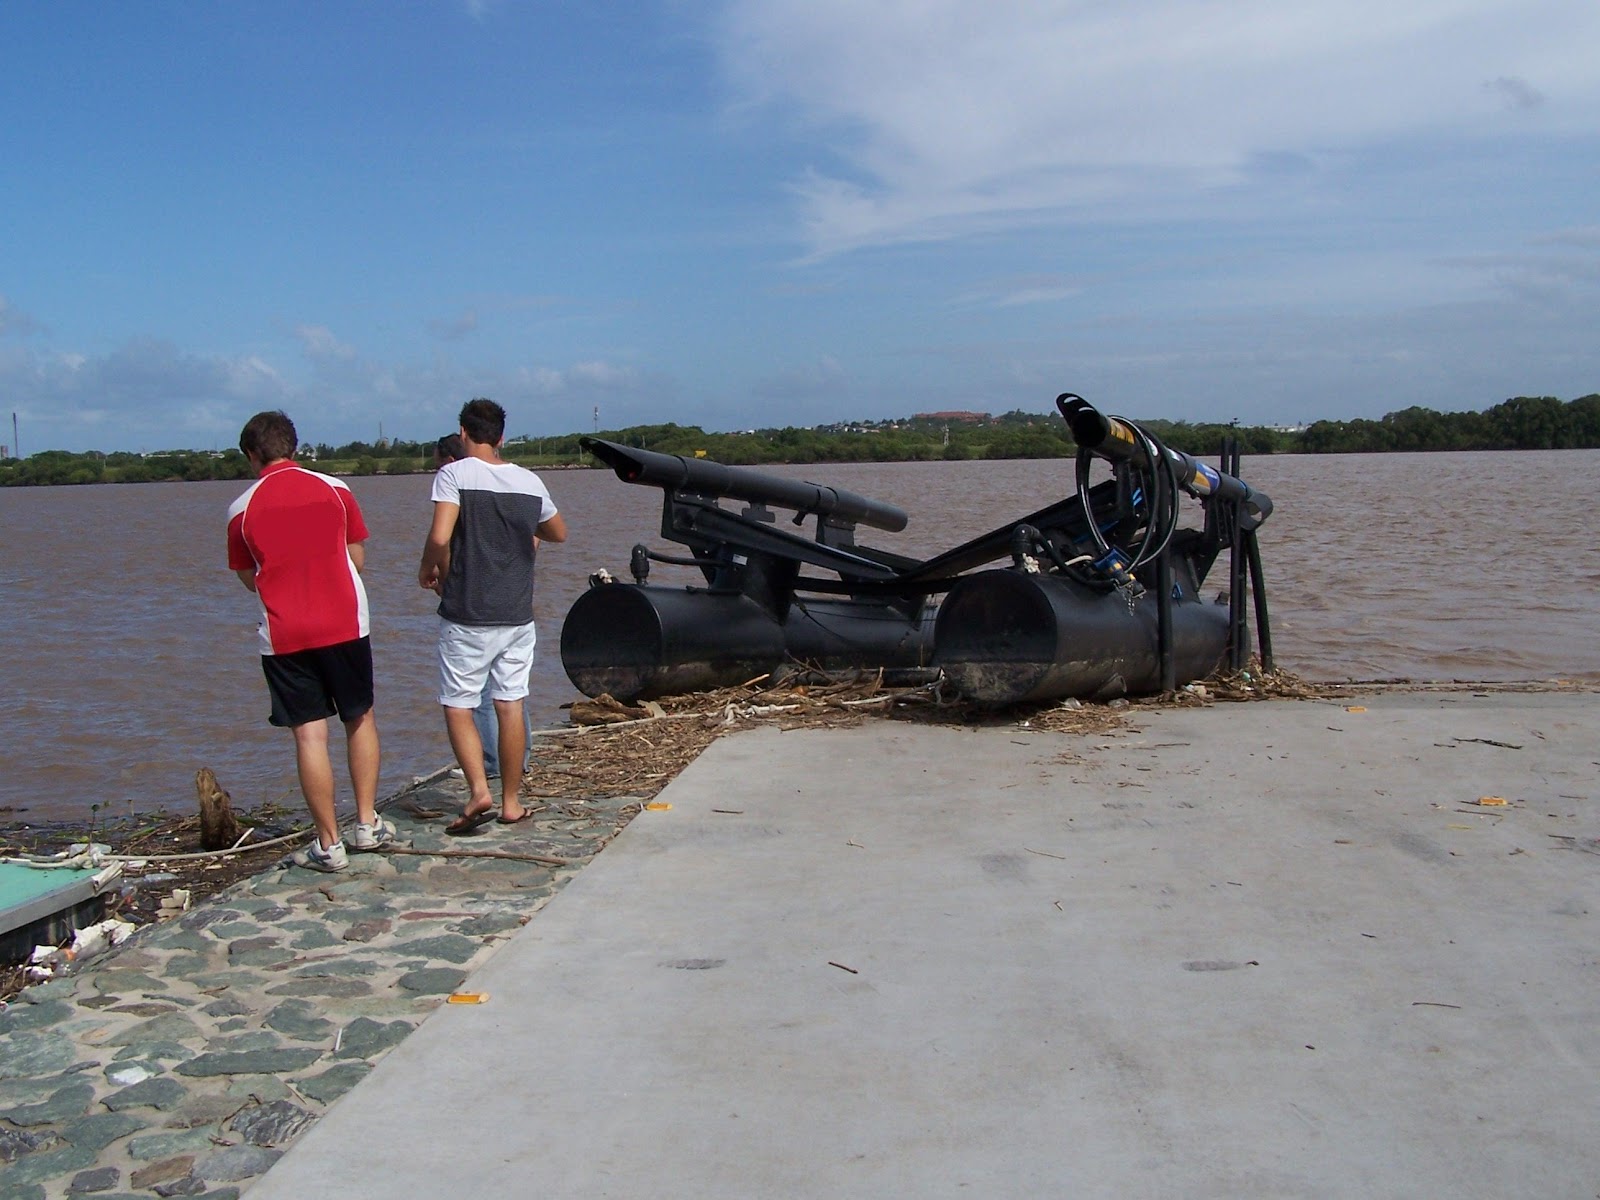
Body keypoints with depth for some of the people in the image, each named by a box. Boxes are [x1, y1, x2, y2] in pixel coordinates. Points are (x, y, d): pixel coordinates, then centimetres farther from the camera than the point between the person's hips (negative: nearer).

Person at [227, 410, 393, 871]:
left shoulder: (242, 509, -1)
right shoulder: (335, 490, 0)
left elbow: (249, 579, 9)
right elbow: (358, 558, 6)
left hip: (283, 637, -1)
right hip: (345, 625, 1)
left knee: (309, 735, 2)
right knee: (360, 720, 16)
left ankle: (329, 844, 5)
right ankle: (367, 824, 19)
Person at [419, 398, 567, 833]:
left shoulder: (455, 474, -9)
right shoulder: (530, 482, 5)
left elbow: (439, 537, -22)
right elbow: (559, 533, 19)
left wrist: (429, 570, -2)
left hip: (466, 617, -4)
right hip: (517, 617, 4)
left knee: (457, 706, 7)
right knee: (511, 706, 10)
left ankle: (478, 790, -8)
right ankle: (511, 802, 15)